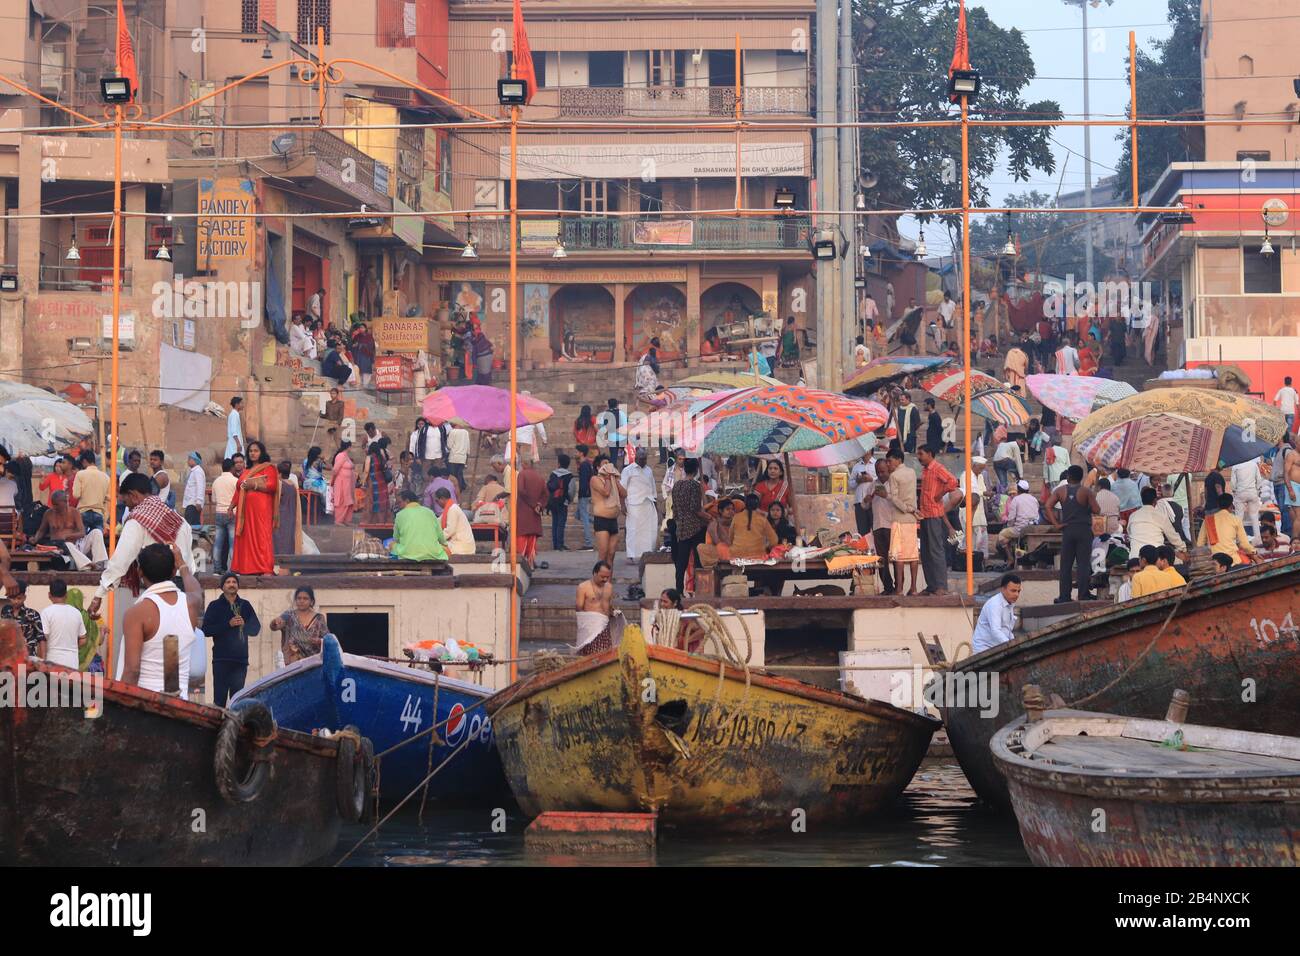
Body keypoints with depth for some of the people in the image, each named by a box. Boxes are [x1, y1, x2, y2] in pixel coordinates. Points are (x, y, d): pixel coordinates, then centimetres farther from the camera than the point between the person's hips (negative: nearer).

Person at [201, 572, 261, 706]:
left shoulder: (245, 606, 13)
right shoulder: (215, 606, 4)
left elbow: (256, 629, 11)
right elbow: (205, 630, -6)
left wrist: (244, 624, -9)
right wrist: (228, 624, -14)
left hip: (241, 659, 3)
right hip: (221, 659, -3)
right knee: (219, 699, -8)